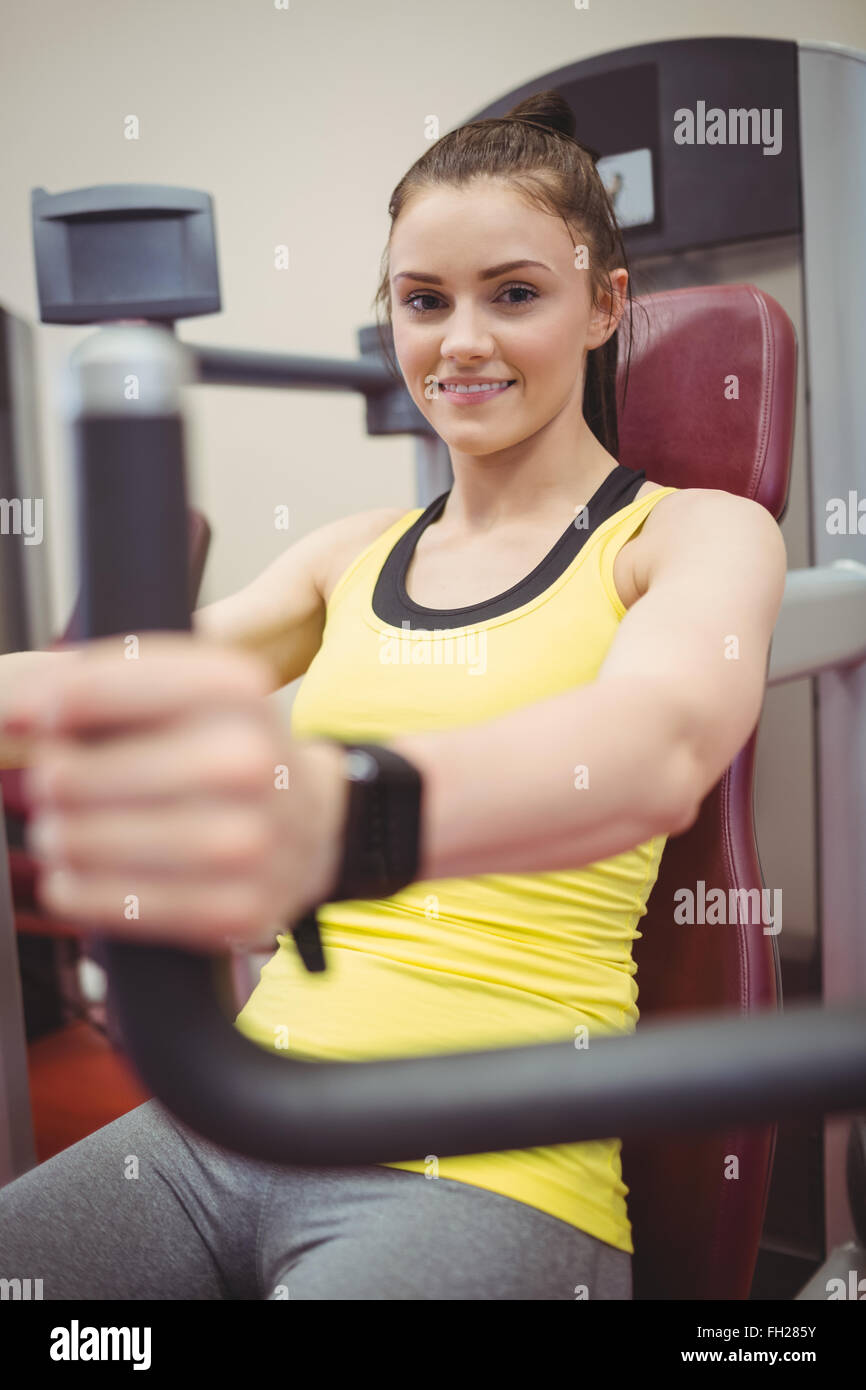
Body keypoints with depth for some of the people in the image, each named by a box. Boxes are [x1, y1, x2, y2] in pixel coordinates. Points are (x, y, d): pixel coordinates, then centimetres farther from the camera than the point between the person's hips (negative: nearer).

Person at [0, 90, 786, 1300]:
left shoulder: (697, 536, -2)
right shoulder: (353, 557, 14)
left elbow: (662, 744, -24)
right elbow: (131, 685, 4)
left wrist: (336, 816, -45)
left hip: (486, 1168, -4)